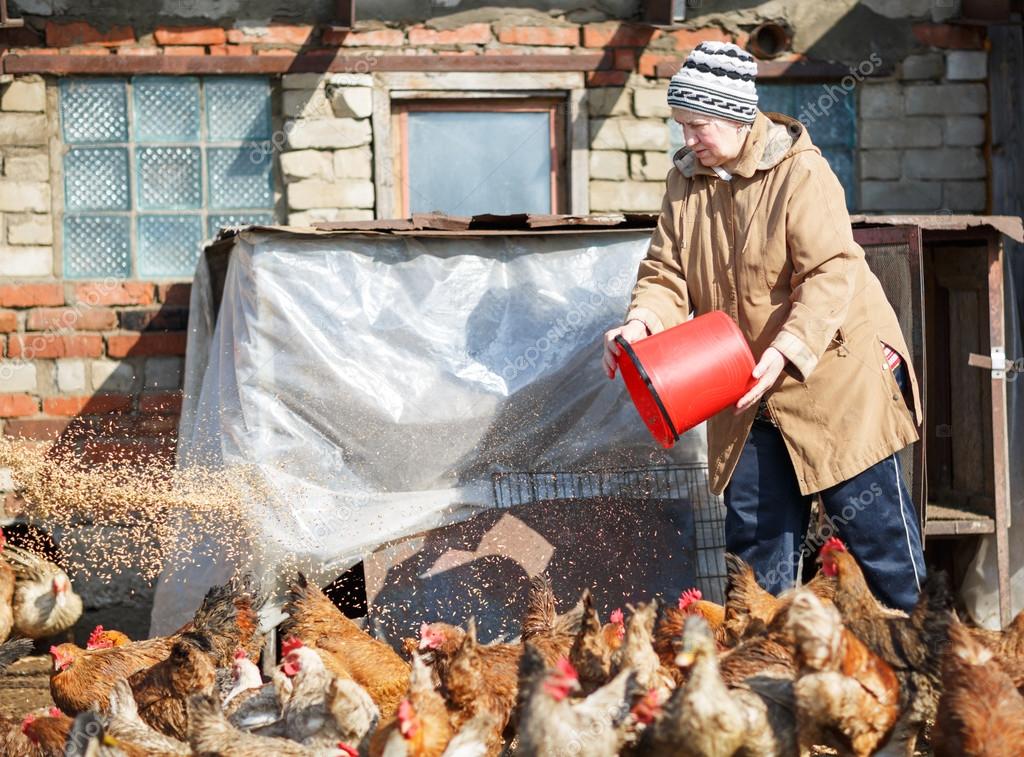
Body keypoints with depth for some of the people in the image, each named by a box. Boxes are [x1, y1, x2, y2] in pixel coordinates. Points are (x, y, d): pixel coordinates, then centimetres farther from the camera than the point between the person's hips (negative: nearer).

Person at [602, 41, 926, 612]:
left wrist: (786, 351, -36)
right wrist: (643, 322, -19)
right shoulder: (686, 180, 4)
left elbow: (832, 275, -24)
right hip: (750, 396, 6)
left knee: (872, 521, 0)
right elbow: (667, 272, 2)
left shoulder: (801, 174, -17)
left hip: (836, 376, -6)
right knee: (756, 533, 10)